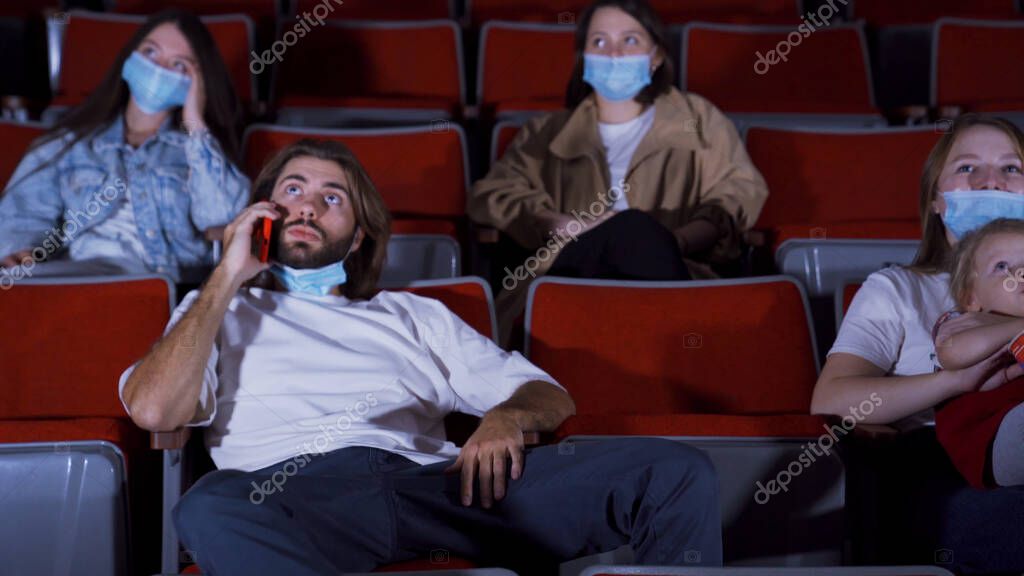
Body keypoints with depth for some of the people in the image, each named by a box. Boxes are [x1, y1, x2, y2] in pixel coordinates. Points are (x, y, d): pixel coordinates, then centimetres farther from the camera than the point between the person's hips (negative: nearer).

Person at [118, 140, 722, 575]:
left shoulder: (414, 315, 32)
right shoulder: (224, 313, 27)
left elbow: (551, 395, 25)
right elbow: (153, 408, 6)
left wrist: (508, 415, 0)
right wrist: (228, 276, 12)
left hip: (429, 476, 3)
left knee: (676, 471, -17)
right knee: (210, 511, -43)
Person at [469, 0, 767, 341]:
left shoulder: (697, 119, 26)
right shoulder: (549, 133, 29)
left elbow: (740, 194, 13)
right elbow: (492, 194, 15)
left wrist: (672, 242, -9)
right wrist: (560, 224, -7)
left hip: (673, 275, 0)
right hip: (574, 275, 1)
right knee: (634, 227, -36)